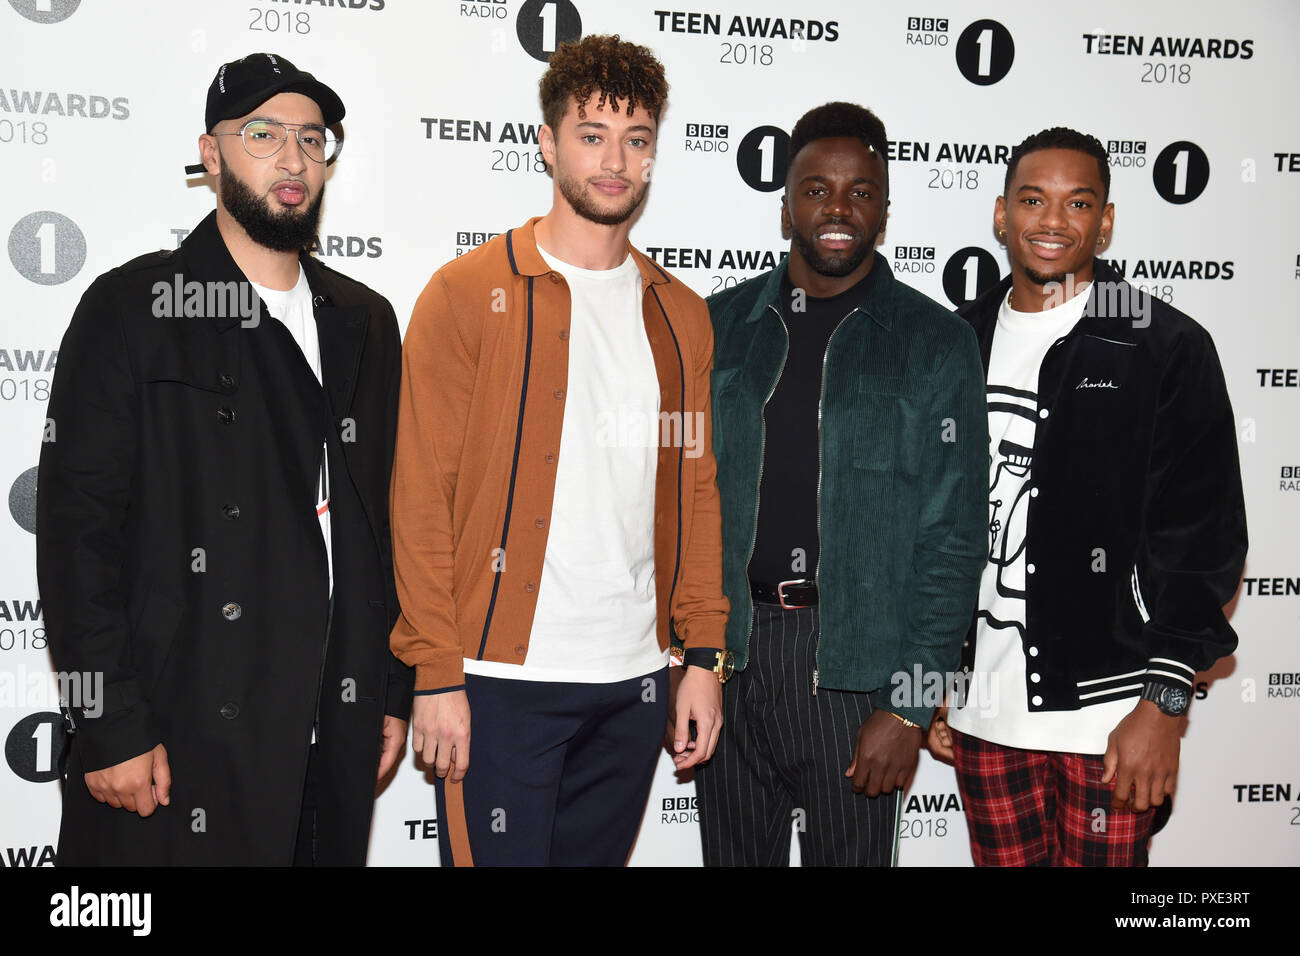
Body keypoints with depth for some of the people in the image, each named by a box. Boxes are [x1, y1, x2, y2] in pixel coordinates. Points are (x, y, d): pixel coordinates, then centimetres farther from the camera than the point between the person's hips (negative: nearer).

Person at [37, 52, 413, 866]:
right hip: (179, 739, -4)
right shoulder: (132, 309, -4)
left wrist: (393, 691, 9)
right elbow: (78, 524, -9)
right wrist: (110, 728, -13)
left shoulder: (364, 322, 11)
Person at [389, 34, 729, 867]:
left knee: (599, 854, 15)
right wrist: (436, 672, -11)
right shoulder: (469, 293, -3)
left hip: (634, 681, 5)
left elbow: (698, 492, 13)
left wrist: (703, 655, 7)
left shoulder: (681, 315, 11)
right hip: (501, 680, -4)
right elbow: (422, 493, -6)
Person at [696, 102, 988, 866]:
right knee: (733, 855, 12)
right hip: (727, 652, 3)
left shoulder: (936, 343, -1)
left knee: (851, 852, 7)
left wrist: (910, 708, -10)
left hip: (853, 660, -2)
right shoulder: (718, 326, 8)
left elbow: (953, 539, -4)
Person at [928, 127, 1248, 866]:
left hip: (1107, 714, -4)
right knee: (1006, 861, 15)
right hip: (983, 707, 4)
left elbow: (1202, 538, -8)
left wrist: (1164, 705, -12)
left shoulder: (1168, 348, -6)